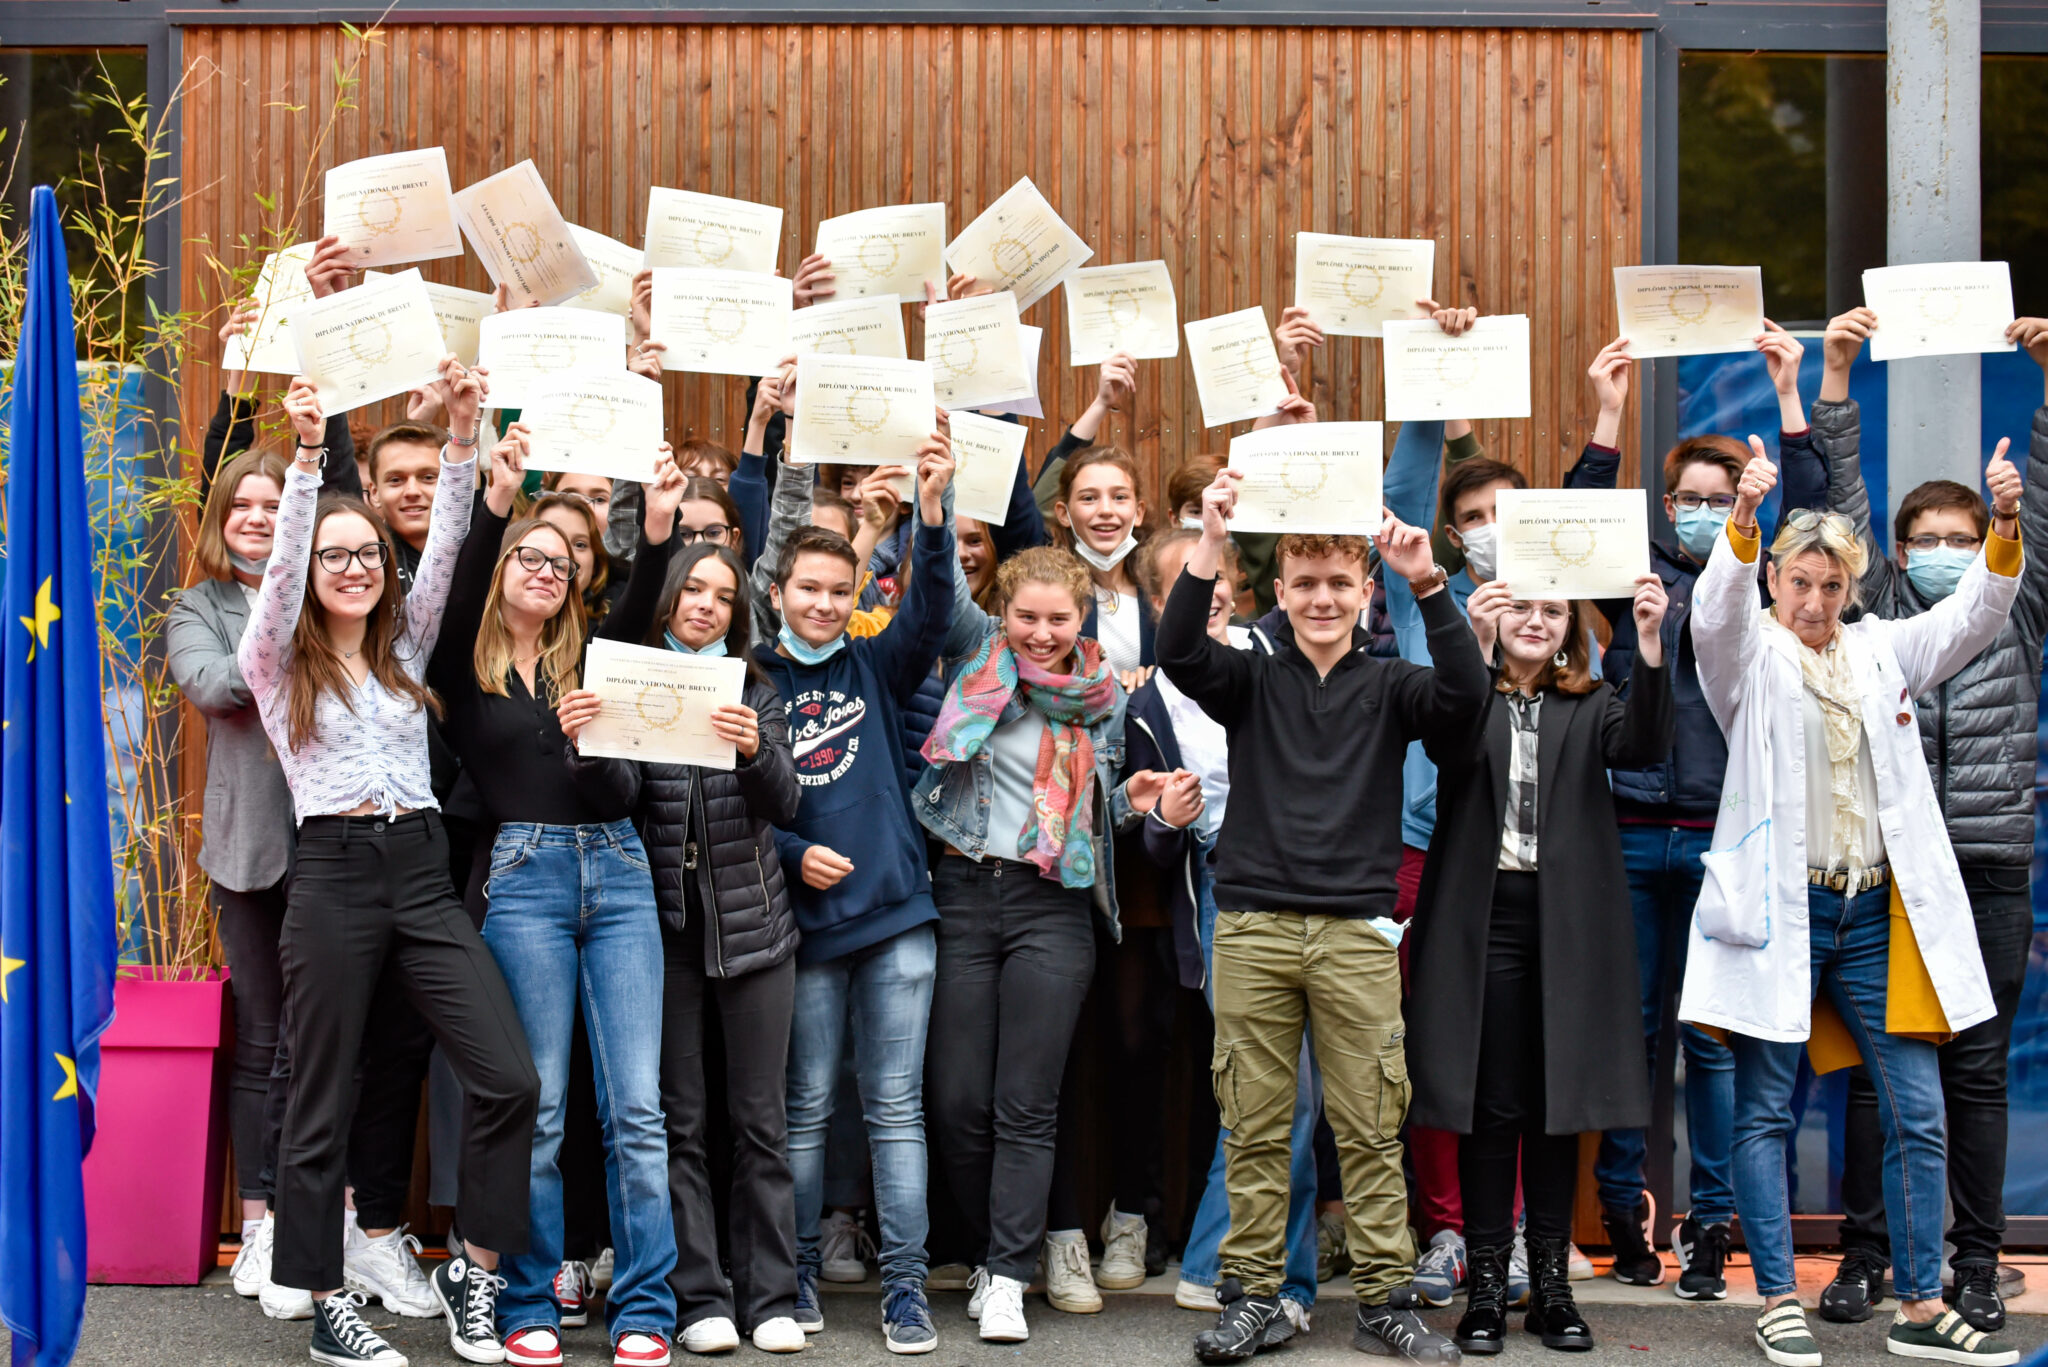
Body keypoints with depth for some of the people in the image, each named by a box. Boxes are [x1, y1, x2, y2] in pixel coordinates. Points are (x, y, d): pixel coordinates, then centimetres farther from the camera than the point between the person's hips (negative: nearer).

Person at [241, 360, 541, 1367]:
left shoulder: (406, 646, 15)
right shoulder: (278, 662, 5)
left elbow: (444, 549, 4)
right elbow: (281, 566, -11)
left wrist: (461, 437, -8)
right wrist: (306, 456, -24)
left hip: (422, 872, 4)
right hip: (332, 877, -3)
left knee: (509, 1080, -7)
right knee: (322, 1103, 2)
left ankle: (472, 1273, 8)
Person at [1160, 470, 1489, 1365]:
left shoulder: (1386, 686, 9)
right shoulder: (1252, 680, 9)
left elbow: (1465, 696, -10)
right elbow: (1177, 652, -9)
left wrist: (1427, 585, -19)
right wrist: (1211, 545, -20)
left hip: (1357, 931, 0)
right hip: (1253, 926, 0)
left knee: (1371, 1130, 1)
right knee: (1254, 1129, 4)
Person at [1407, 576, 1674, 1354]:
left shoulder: (1589, 707, 12)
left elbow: (1643, 746, -8)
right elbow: (1449, 750, -16)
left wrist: (1650, 643, -21)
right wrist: (1477, 649, -28)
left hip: (1567, 924, 2)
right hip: (1484, 918, -2)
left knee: (1558, 1107, 6)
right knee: (1490, 1106, 0)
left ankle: (1551, 1284, 13)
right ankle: (1485, 1286, 6)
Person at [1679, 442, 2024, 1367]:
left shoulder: (1880, 652, 14)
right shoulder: (1751, 656, 2)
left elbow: (1970, 620, 1)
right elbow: (1715, 614, -20)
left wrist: (2004, 528, -17)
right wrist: (1742, 519, -38)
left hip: (1877, 912, 4)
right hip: (1780, 908, -4)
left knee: (1918, 1114, 2)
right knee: (1764, 1112, 1)